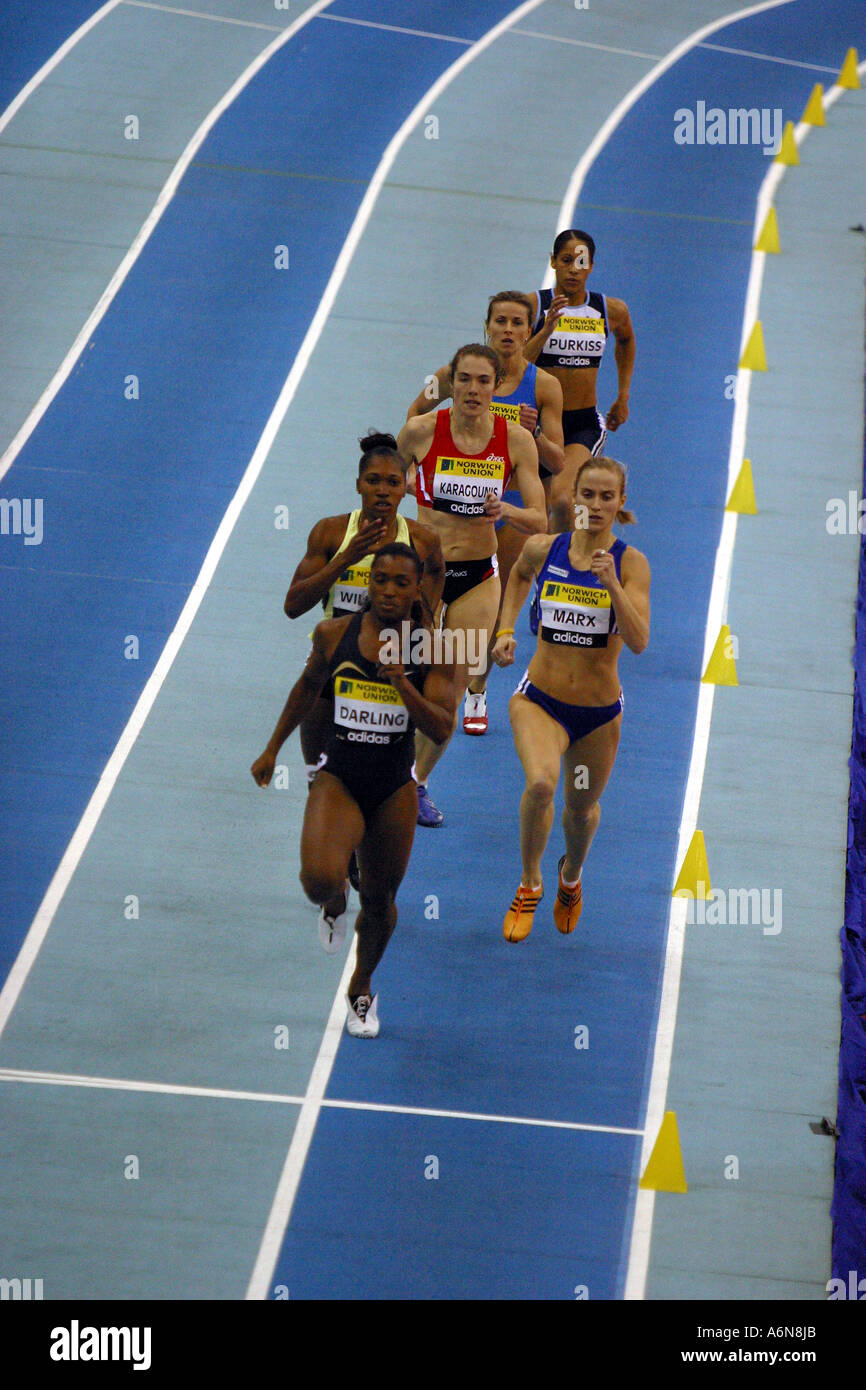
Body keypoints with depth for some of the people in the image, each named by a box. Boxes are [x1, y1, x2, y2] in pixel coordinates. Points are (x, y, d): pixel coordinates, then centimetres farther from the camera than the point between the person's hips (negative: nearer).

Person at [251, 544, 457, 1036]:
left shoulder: (433, 647, -7)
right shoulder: (334, 633, -3)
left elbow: (441, 729, -13)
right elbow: (309, 687, 16)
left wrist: (400, 682, -28)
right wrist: (273, 749, 21)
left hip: (395, 789, 1)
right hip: (339, 778, -1)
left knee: (380, 899, 12)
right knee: (321, 880, -25)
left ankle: (362, 990, 40)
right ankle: (333, 901, 15)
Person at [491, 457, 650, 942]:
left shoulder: (631, 563, -12)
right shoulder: (542, 549, -7)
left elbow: (639, 641, -23)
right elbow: (519, 576, 19)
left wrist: (612, 585, -34)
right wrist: (506, 630, 9)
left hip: (600, 711, 1)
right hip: (540, 699, -1)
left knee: (582, 808, 18)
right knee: (541, 783, -29)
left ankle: (572, 876, 53)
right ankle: (530, 884, -5)